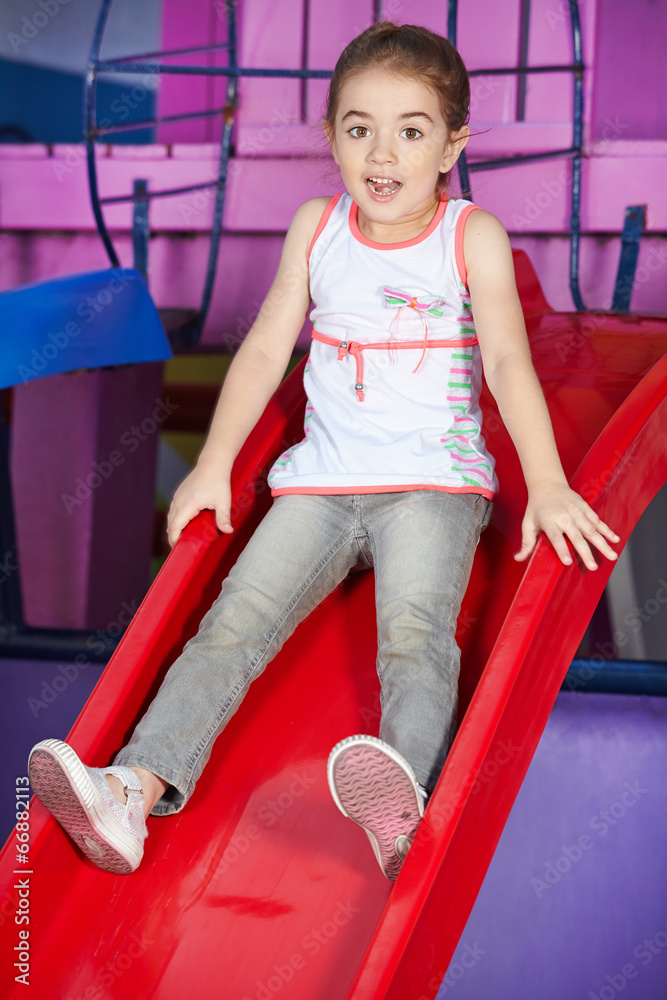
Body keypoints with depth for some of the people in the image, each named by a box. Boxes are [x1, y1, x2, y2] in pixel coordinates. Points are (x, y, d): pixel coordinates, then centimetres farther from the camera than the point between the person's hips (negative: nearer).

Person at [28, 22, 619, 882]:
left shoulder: (474, 237, 0)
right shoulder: (317, 227, 9)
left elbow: (507, 360, -8)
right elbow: (265, 350, 12)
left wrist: (547, 486, -19)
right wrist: (213, 467, 8)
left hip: (435, 482, -3)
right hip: (322, 480, 3)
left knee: (414, 633, -30)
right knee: (234, 623, -17)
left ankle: (401, 802, -54)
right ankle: (133, 790, -30)